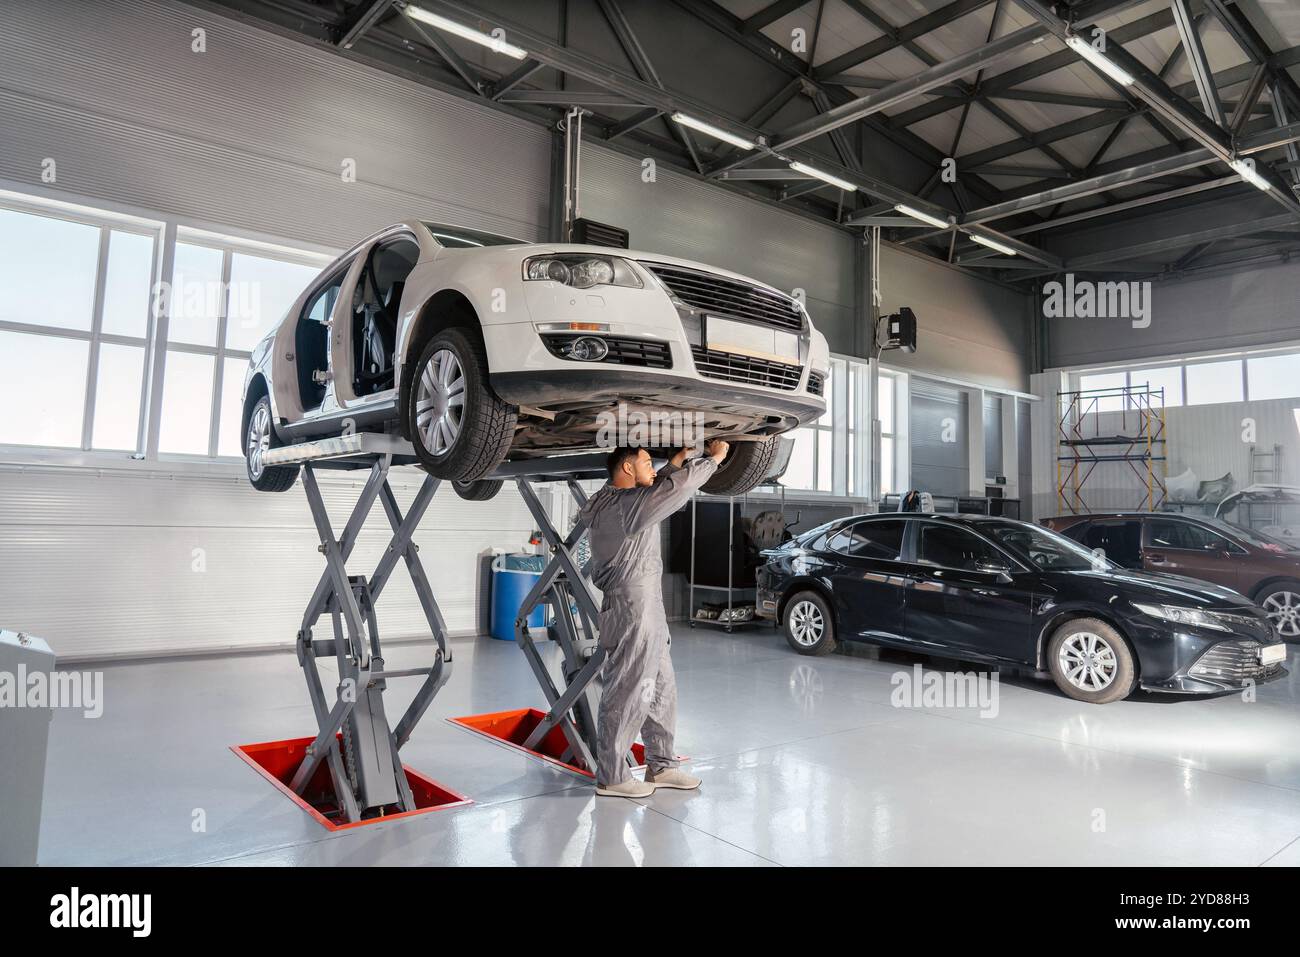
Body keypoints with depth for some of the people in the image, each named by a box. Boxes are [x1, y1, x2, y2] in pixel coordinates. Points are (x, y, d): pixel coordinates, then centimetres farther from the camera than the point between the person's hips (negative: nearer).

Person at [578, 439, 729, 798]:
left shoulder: (617, 502, 13)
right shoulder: (624, 504, -17)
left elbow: (660, 488, 28)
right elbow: (674, 489, -22)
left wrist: (679, 458, 17)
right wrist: (712, 458, -9)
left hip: (648, 611, 11)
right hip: (632, 610, -11)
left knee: (661, 691, 17)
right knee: (625, 696, -1)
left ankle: (661, 765, 28)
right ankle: (611, 777, 10)